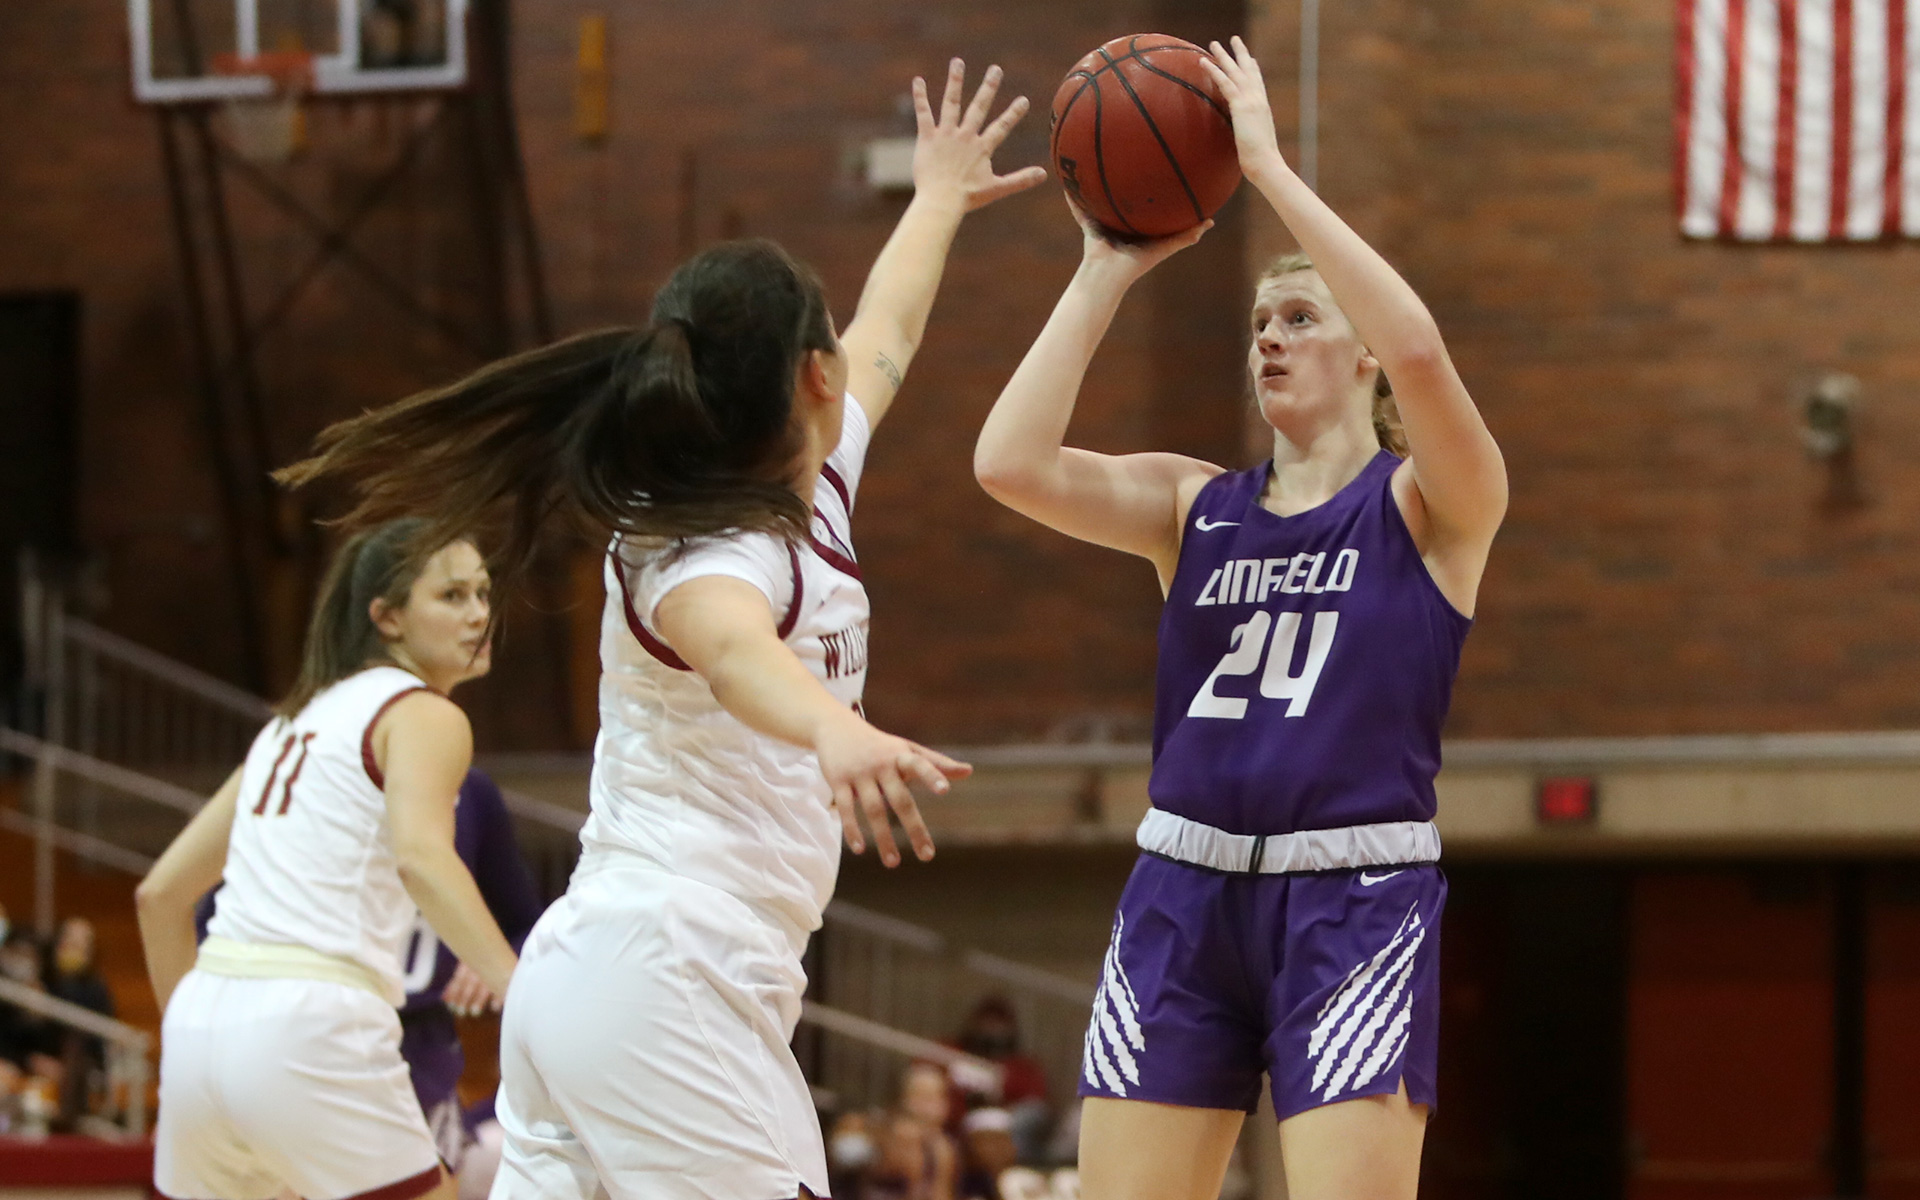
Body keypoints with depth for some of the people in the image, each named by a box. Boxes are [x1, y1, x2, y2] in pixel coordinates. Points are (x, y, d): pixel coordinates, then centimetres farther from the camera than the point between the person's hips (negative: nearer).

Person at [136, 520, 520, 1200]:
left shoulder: (297, 722, 24)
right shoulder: (424, 715, 1)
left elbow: (160, 894, 25)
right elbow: (421, 858, -21)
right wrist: (522, 997, -30)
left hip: (203, 1017, 8)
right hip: (311, 1028, -8)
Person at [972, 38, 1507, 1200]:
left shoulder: (1433, 506, 2)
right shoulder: (1193, 507, 14)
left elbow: (1420, 351, -19)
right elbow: (1010, 462, -2)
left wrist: (1271, 167, -16)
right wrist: (1108, 273, 1)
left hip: (1356, 899, -4)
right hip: (1185, 895, 5)